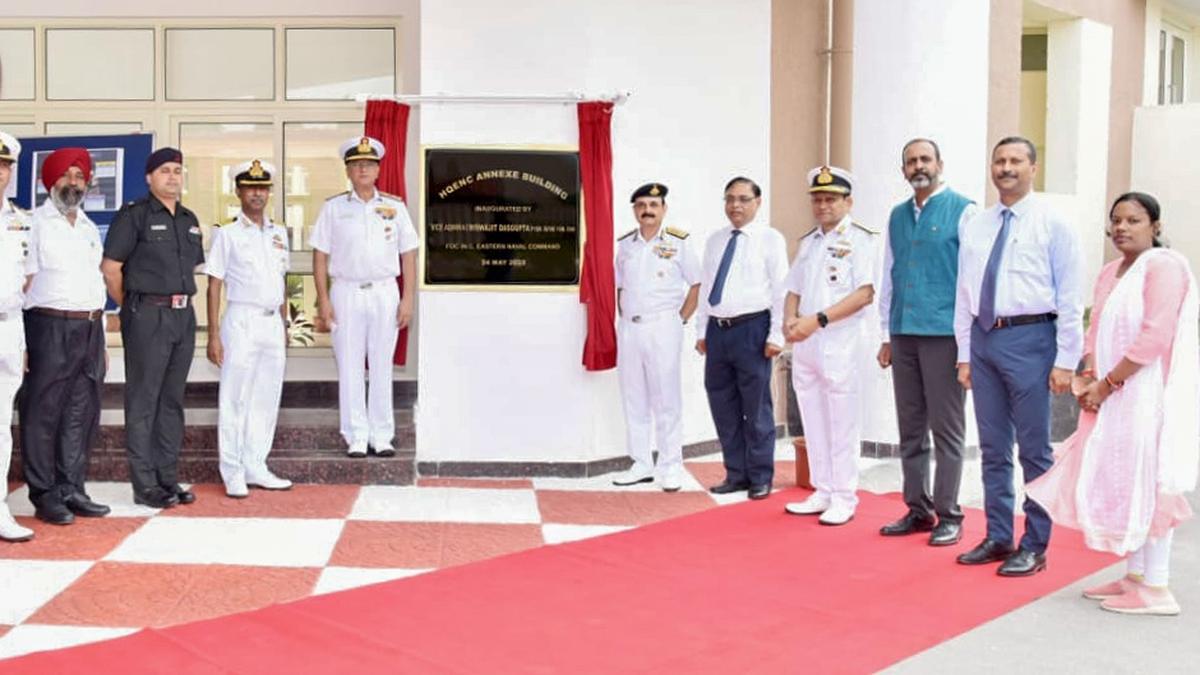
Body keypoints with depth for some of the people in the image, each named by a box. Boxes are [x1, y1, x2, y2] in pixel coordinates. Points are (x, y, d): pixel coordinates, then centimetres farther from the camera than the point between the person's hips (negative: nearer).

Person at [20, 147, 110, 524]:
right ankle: (44, 495, 4)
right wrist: (23, 341, -14)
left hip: (89, 328, 6)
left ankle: (71, 489, 14)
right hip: (51, 327, -6)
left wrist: (100, 341, 17)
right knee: (43, 415, -1)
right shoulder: (36, 222, 0)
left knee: (82, 415, 7)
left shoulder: (89, 228, 18)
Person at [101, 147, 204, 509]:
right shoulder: (134, 216, -5)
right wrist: (132, 307, -1)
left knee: (172, 400, 11)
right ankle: (145, 484, 5)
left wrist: (183, 300, 13)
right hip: (148, 316, -6)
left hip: (184, 316, 6)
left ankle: (168, 478, 19)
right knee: (143, 402, -1)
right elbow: (110, 267, -7)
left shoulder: (190, 220, 14)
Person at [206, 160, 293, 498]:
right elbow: (214, 285, -4)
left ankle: (256, 468, 17)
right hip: (242, 321, -5)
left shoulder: (278, 234, 13)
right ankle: (233, 474, 5)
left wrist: (284, 326, 14)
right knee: (235, 399, -2)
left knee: (266, 399, 8)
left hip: (273, 322, 5)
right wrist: (214, 335, -10)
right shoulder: (226, 234, -2)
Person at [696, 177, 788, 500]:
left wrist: (776, 335, -12)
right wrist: (701, 330, 12)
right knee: (723, 407, 10)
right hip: (717, 329, 6)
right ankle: (736, 474, 22)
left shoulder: (770, 238, -2)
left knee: (756, 407, 1)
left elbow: (781, 289, -6)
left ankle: (760, 478, 13)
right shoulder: (714, 240, 15)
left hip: (752, 329, -6)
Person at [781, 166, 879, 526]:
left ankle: (844, 498, 6)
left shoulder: (861, 239, -4)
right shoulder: (807, 242, 18)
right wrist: (790, 319, -3)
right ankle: (822, 492, 20)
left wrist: (818, 319, -20)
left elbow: (865, 293, -14)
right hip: (804, 343, 7)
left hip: (841, 341, -7)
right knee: (814, 422, 11)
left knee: (842, 424, -2)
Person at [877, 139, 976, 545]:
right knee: (910, 429, 11)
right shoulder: (897, 216, 14)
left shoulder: (962, 211, -4)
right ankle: (918, 510, 21)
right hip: (904, 335, 6)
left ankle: (948, 515, 11)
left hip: (944, 333, -6)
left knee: (947, 430, 1)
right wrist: (886, 336, 14)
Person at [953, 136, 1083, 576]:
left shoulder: (1053, 224, -2)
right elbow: (965, 295, 12)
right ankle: (998, 538, 23)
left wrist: (1065, 361, -9)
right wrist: (964, 354, 8)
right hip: (984, 338, 5)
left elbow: (1069, 297, -5)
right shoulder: (975, 227, 11)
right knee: (992, 447, 11)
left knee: (1034, 449, 1)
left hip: (1029, 338, -5)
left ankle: (1034, 546, 12)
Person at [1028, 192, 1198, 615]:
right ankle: (1134, 576, 20)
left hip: (1147, 395, -8)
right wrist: (1089, 377, -1)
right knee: (1121, 483, 11)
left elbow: (1154, 337, -20)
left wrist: (1107, 384, -17)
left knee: (1147, 483, -5)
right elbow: (1097, 331, 16)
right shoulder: (1110, 273, 15)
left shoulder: (1164, 266, -11)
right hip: (1112, 397, 8)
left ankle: (1155, 589, 2)